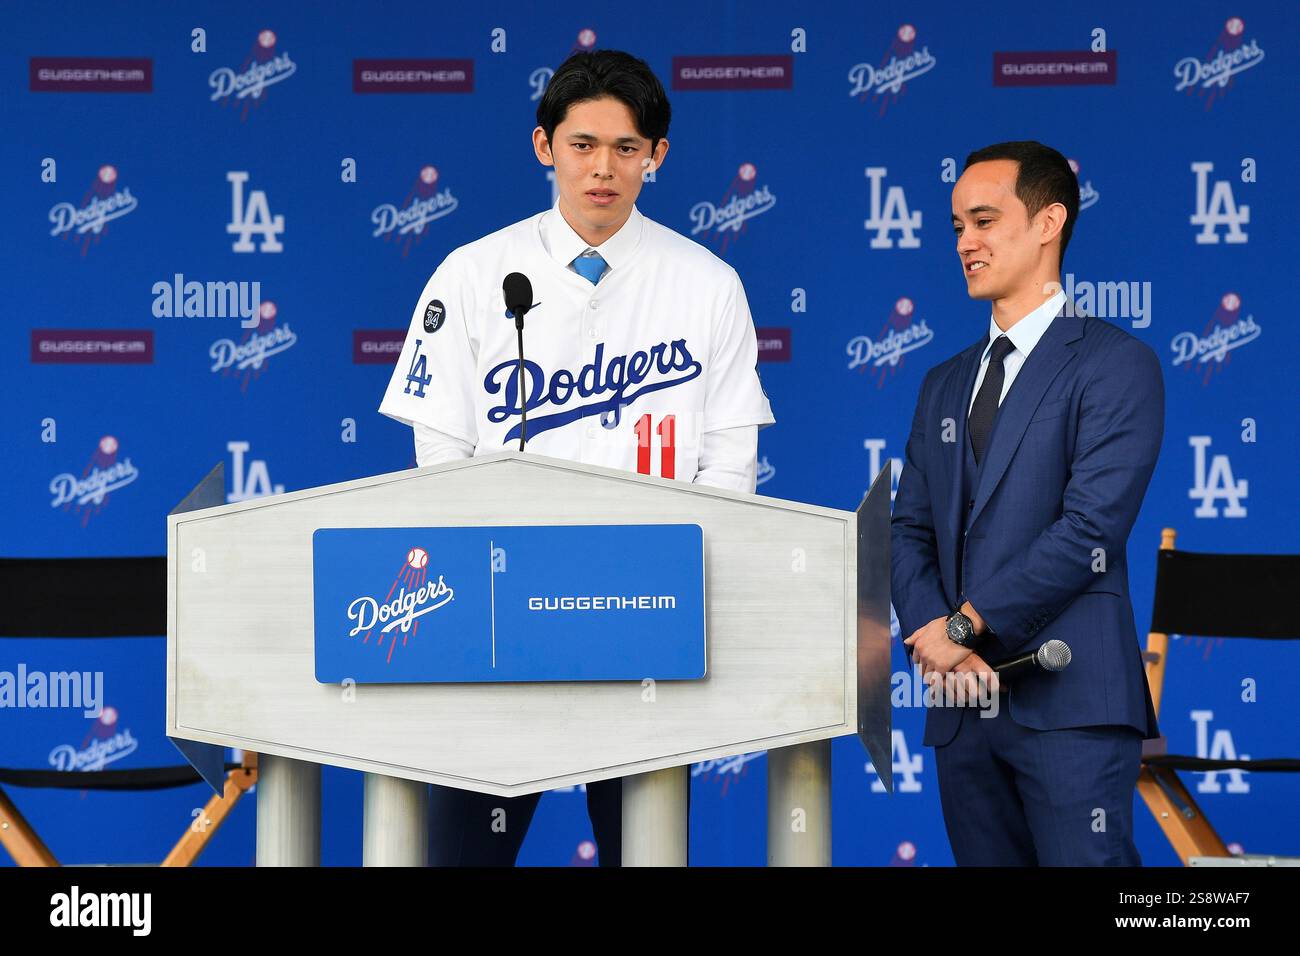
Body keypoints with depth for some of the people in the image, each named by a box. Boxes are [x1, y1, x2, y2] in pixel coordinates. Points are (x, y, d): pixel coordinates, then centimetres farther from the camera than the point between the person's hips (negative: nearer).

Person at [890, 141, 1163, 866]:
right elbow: (909, 530, 14)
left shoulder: (1117, 363, -3)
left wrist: (963, 624, -10)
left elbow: (1091, 528, -13)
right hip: (962, 702, 6)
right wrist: (931, 636, -6)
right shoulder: (946, 385, 20)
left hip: (1068, 700, -6)